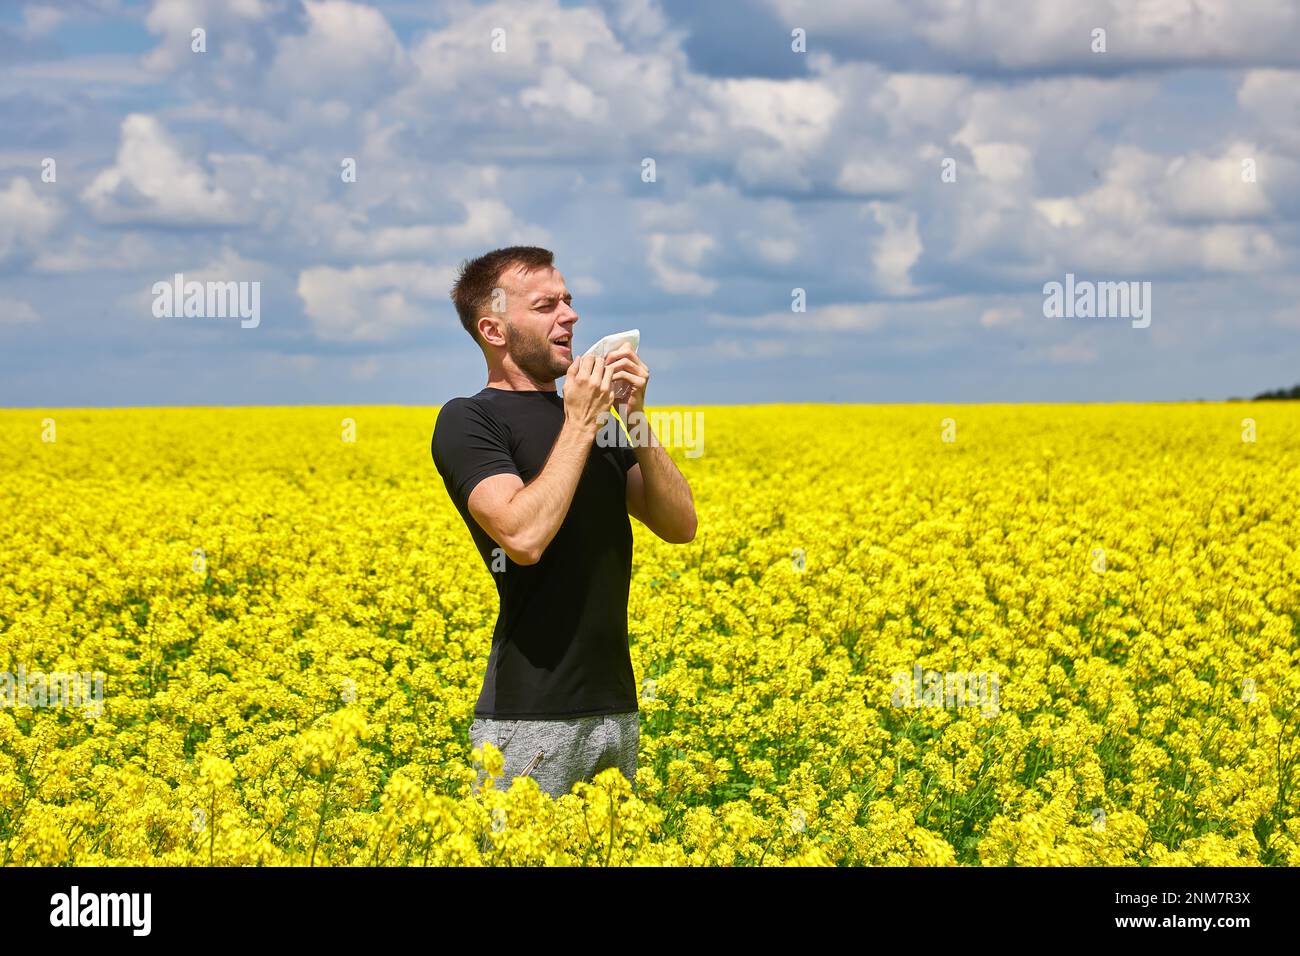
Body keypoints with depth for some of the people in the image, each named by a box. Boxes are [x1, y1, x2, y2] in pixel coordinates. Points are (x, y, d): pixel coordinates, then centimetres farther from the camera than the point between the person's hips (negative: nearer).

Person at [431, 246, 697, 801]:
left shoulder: (593, 414, 16)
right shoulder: (468, 421, -5)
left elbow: (679, 526, 7)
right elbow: (524, 536, -21)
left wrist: (635, 417, -4)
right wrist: (579, 424, -13)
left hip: (614, 706, 7)